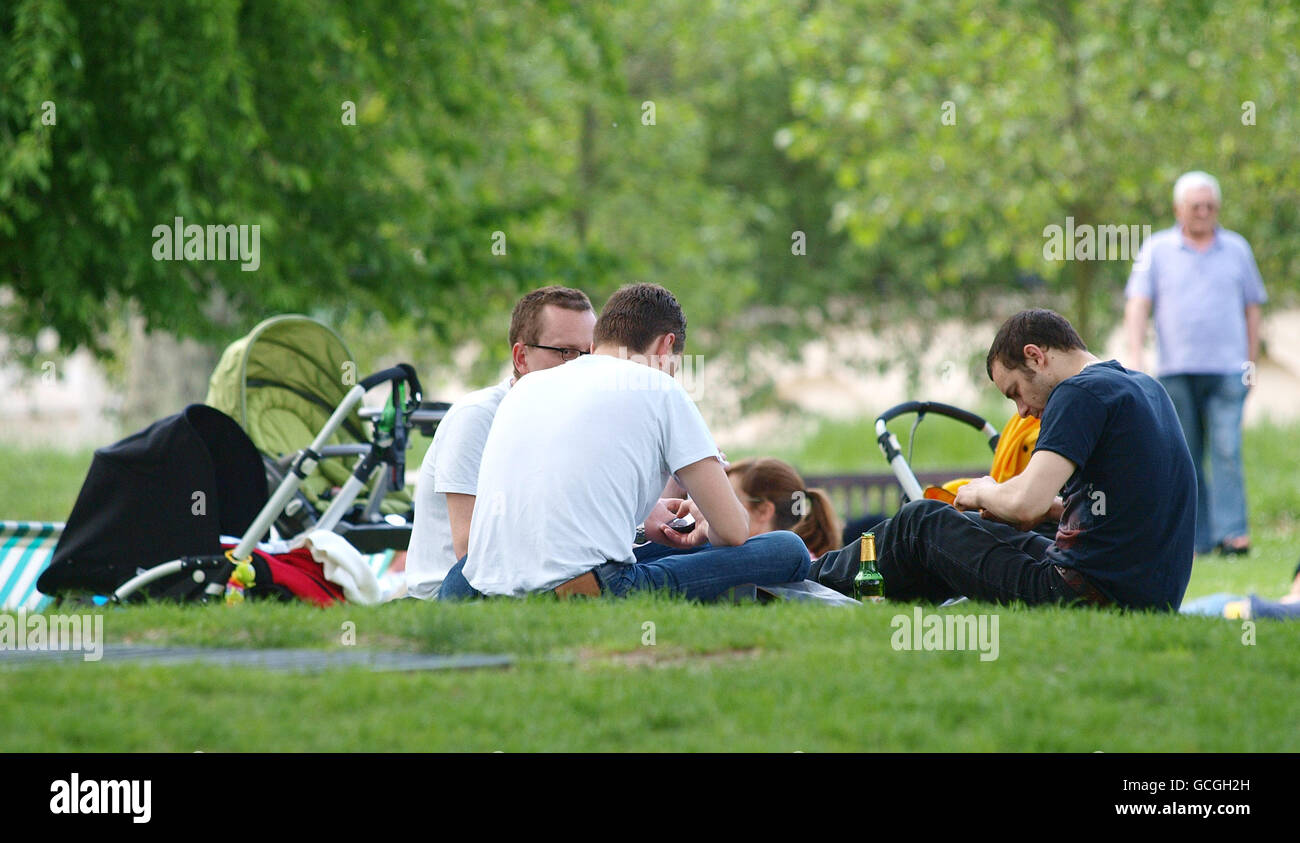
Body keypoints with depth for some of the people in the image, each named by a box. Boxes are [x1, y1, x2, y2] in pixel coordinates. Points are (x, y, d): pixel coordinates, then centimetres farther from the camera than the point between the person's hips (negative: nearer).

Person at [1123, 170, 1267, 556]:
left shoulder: (1237, 248, 13)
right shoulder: (1157, 250, 8)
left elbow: (1252, 308, 18)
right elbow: (1138, 304, 2)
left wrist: (1252, 363, 13)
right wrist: (1135, 356, -11)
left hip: (1227, 369, 0)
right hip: (1176, 370, 0)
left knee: (1226, 450, -14)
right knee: (1186, 458, 2)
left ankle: (1232, 531, -20)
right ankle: (1198, 538, 8)